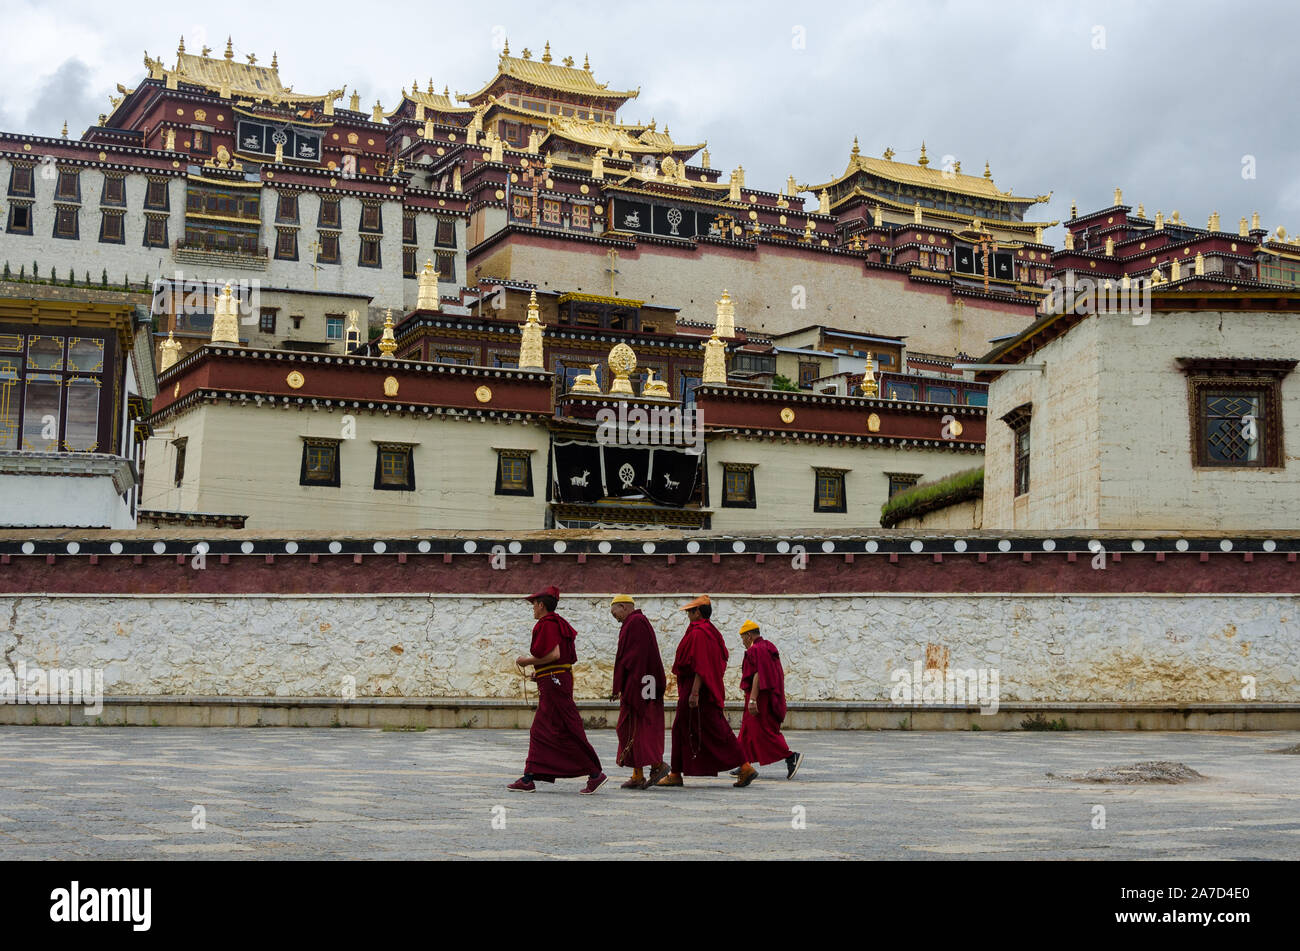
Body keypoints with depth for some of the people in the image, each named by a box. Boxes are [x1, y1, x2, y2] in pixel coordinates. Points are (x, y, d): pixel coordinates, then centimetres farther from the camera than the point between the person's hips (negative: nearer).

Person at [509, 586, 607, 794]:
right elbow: (571, 657, 19)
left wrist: (528, 661, -11)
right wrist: (538, 670, 19)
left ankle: (595, 774, -8)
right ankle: (528, 779, 11)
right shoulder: (559, 624, 17)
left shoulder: (547, 624, -13)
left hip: (553, 683, -11)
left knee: (567, 732, -8)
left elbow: (554, 654, -24)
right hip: (562, 679, 11)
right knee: (539, 731, 10)